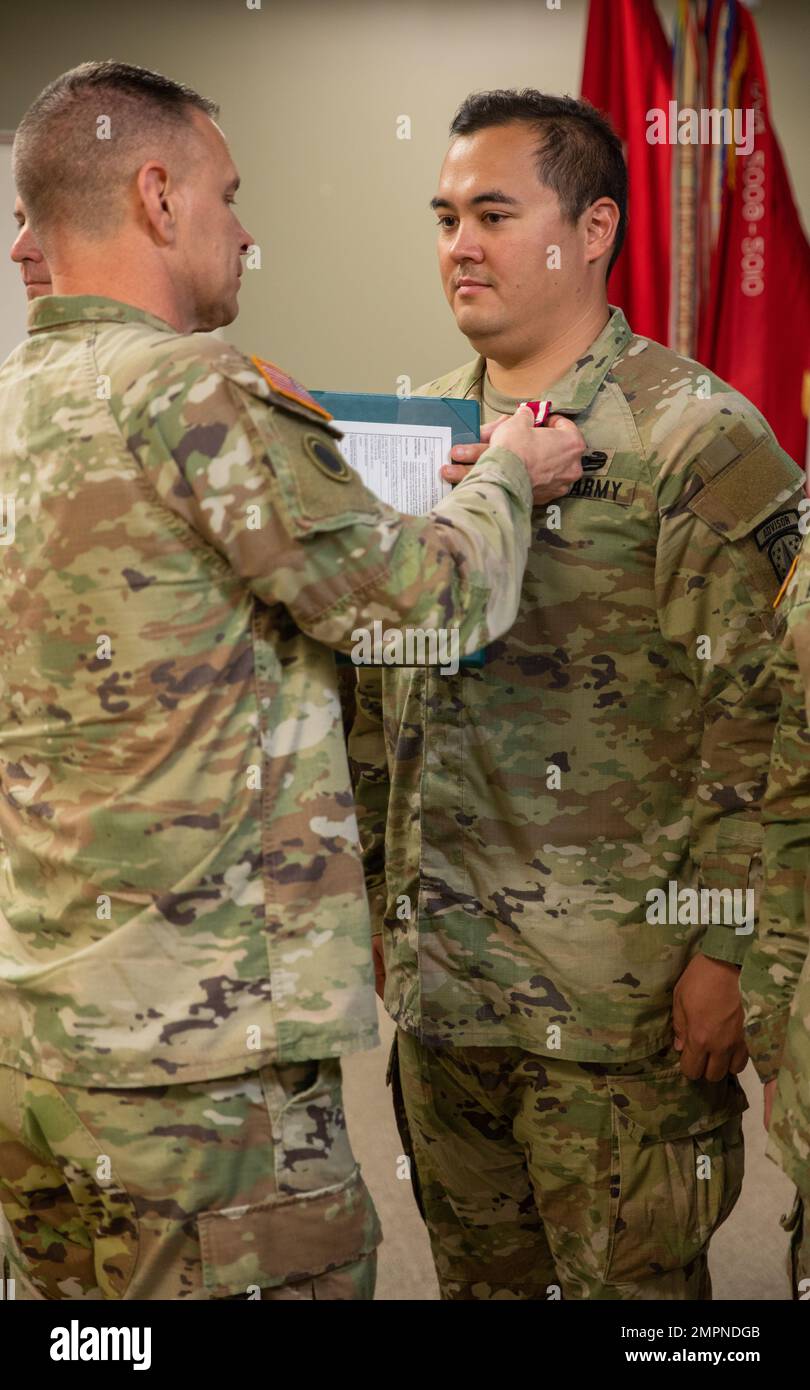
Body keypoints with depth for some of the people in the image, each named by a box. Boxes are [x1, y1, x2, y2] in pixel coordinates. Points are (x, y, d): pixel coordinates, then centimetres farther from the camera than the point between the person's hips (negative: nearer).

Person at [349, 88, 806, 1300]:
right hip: (437, 975, 6)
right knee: (477, 1269, 17)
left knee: (631, 1280, 5)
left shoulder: (698, 438, -9)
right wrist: (380, 905, 16)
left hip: (616, 994, -6)